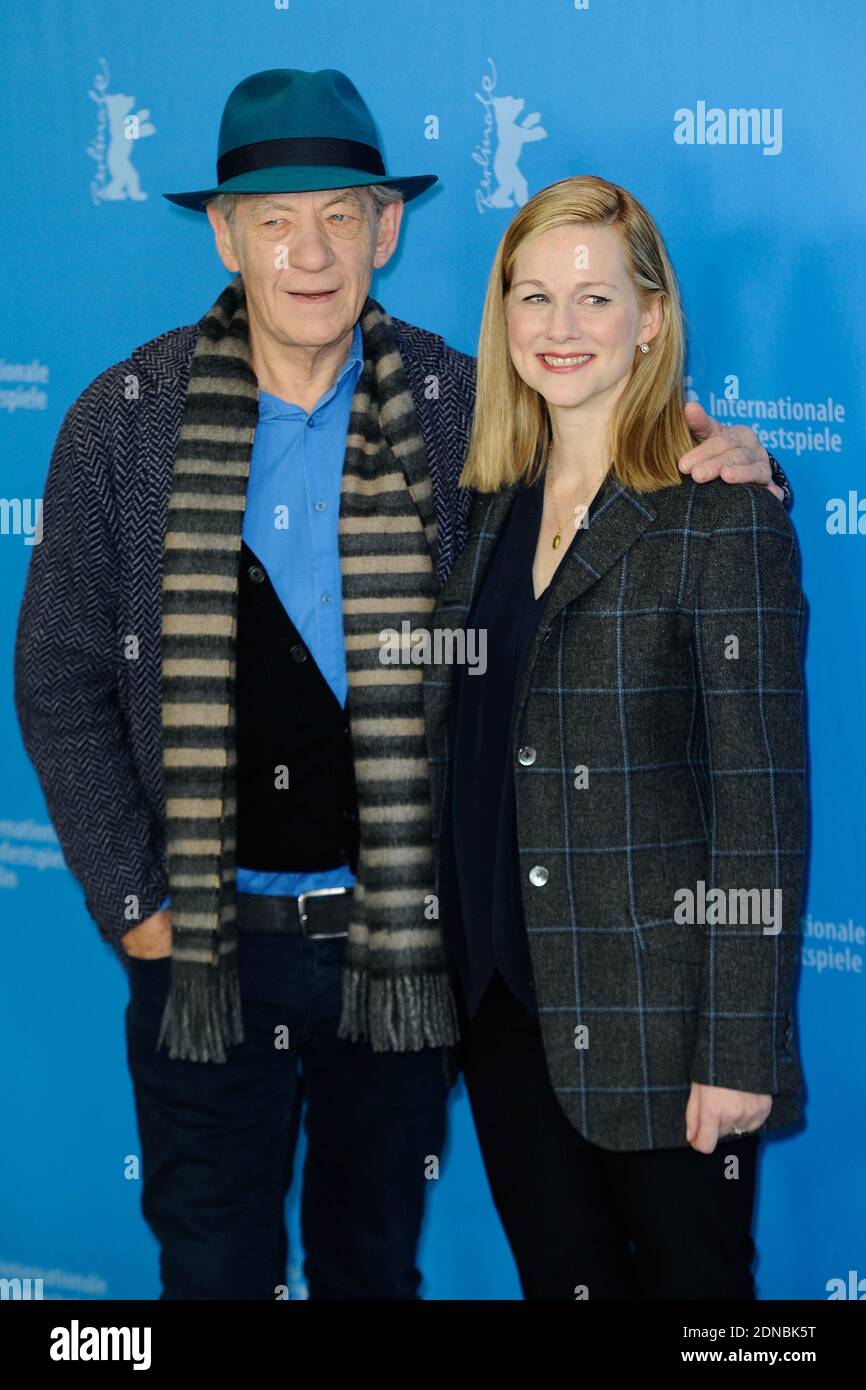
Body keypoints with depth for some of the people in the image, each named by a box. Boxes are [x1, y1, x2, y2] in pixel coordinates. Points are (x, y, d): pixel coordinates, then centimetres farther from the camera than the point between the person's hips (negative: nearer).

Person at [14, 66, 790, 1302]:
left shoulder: (463, 409, -6)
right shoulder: (128, 419, -5)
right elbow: (62, 678, 0)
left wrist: (728, 469, -17)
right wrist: (132, 906, -4)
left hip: (398, 940, 1)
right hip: (205, 938, 0)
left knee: (374, 1257, 19)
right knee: (213, 1263, 13)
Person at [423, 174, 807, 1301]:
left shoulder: (723, 514, -12)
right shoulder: (490, 508, 7)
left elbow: (761, 794, -14)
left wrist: (739, 1046, -16)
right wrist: (451, 973, 9)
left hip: (657, 1004, -5)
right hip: (506, 999, 6)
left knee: (688, 1274, 9)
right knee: (558, 1275, 17)